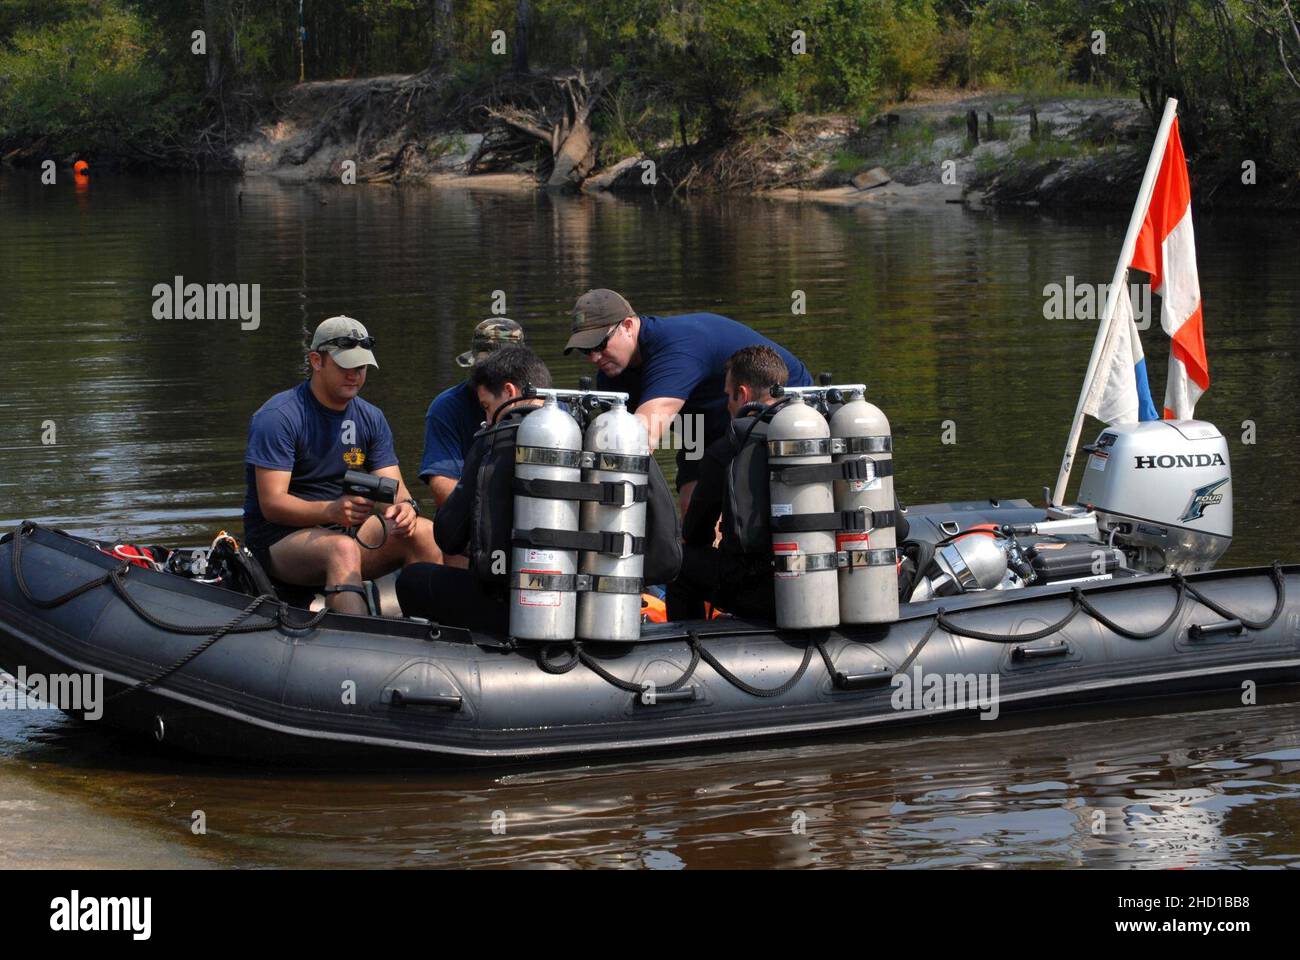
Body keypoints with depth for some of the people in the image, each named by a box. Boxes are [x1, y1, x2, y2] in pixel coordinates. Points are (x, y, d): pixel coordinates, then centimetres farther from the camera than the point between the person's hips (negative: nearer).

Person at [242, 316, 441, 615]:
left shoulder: (371, 418, 9)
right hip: (280, 539, -6)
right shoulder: (278, 416, -13)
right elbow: (272, 503, -19)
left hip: (347, 529, 6)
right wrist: (331, 510, -37)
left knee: (424, 532, -17)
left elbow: (394, 486, 4)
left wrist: (405, 506, -23)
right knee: (343, 549, -38)